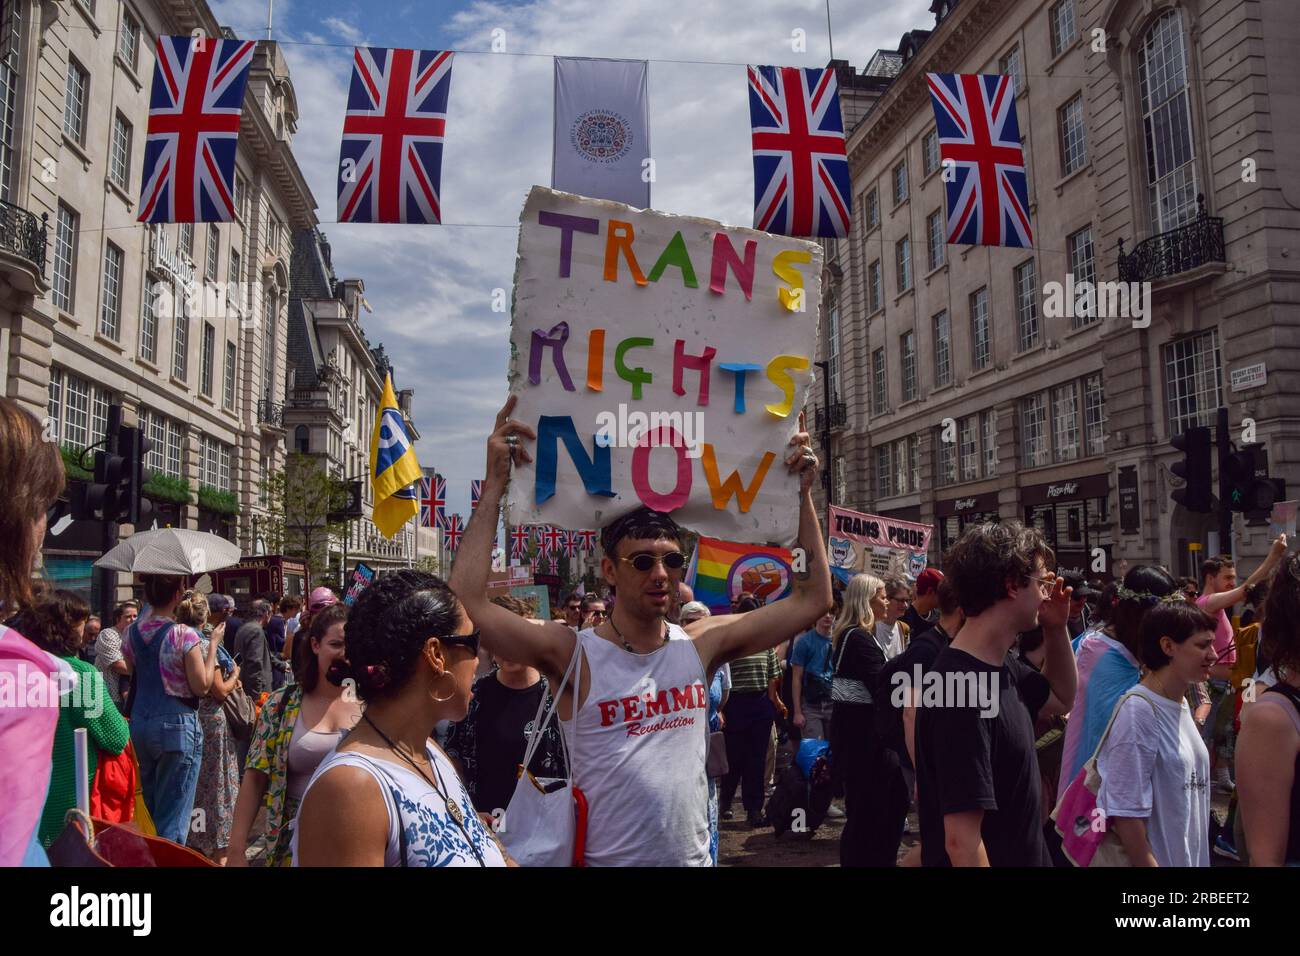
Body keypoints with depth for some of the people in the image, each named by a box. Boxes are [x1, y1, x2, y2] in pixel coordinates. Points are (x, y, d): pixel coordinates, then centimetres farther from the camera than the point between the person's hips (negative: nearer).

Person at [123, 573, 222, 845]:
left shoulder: (132, 632, 2)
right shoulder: (184, 635, -16)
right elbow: (202, 686, -14)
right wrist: (213, 644, -6)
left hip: (139, 723, 6)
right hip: (176, 725, -6)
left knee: (148, 808, 20)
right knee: (172, 815, 2)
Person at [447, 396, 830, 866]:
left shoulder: (701, 645, -5)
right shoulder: (574, 655, -16)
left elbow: (813, 598, -1)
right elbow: (465, 603, -27)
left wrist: (802, 493, -5)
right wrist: (495, 485, -26)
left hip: (694, 857, 4)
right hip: (606, 858, -4)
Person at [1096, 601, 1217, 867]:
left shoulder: (1181, 705, 4)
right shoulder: (1137, 711, -21)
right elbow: (1126, 814, -22)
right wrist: (1148, 863, -20)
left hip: (1189, 857, 8)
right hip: (1156, 858, -8)